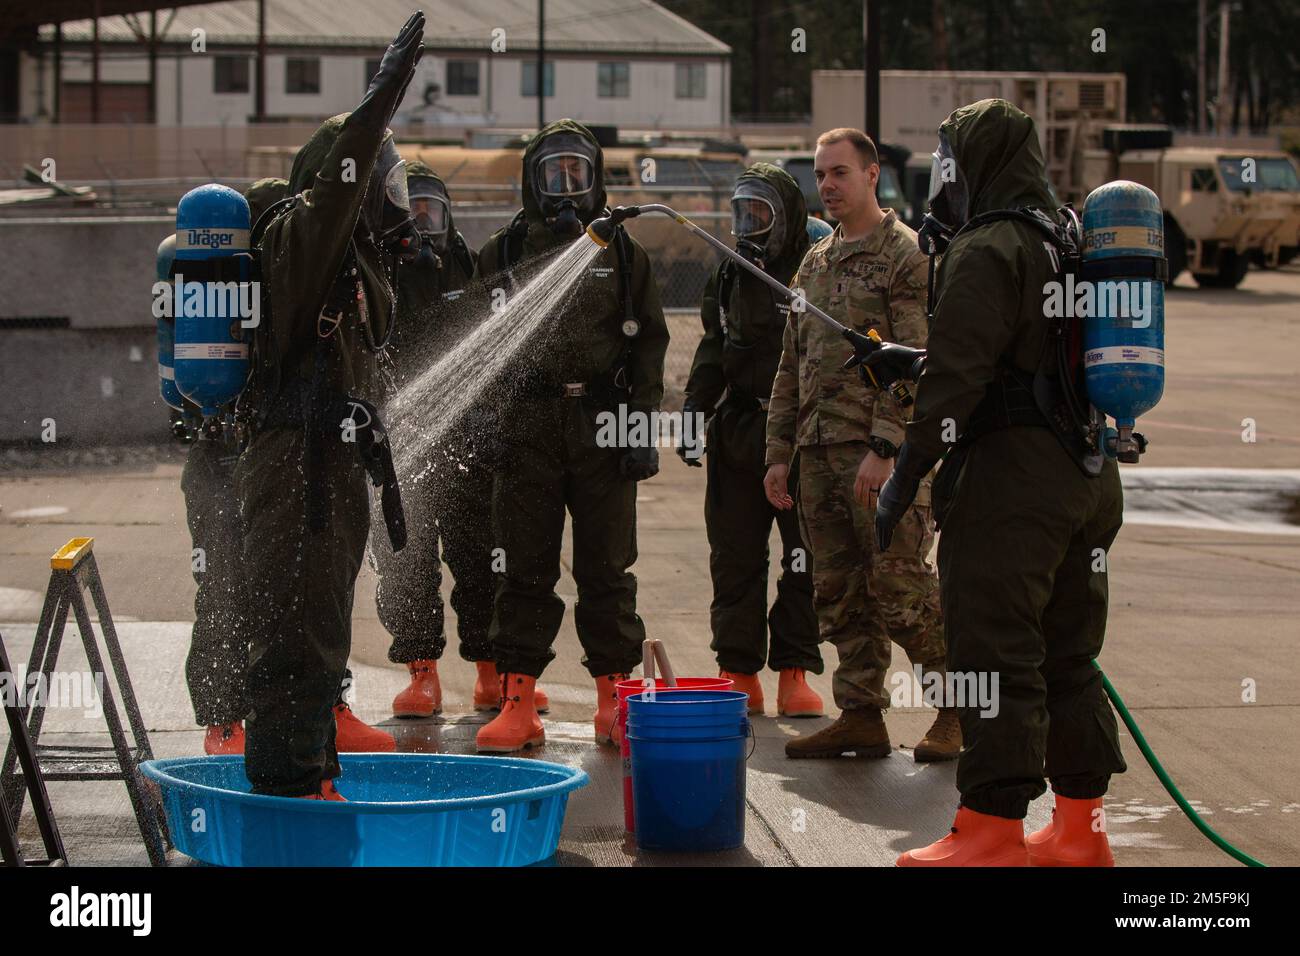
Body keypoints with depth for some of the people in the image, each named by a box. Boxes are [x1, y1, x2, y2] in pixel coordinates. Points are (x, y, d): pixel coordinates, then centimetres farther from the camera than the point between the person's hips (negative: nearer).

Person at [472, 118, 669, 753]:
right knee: (525, 569, 0)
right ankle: (517, 705, 3)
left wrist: (643, 422, 0)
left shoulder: (621, 252, 11)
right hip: (527, 426, 0)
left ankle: (615, 700, 9)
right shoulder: (504, 252, 10)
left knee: (606, 570, 2)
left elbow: (648, 342, 9)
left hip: (603, 425, 0)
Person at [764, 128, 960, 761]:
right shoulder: (815, 264, 19)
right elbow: (791, 368, 23)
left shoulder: (906, 256, -6)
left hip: (883, 451, -8)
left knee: (900, 586, -9)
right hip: (819, 451, 8)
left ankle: (958, 709, 2)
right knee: (838, 591, 7)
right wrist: (779, 452, 16)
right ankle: (861, 716, 13)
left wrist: (885, 447, -20)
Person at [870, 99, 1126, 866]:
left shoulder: (987, 251, -12)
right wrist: (912, 363, 30)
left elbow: (958, 379, -18)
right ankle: (1080, 826, 20)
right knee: (1069, 656, 15)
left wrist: (905, 478, -12)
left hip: (1013, 473, -9)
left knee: (995, 657, -5)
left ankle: (993, 833, -3)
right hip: (1089, 475, 9)